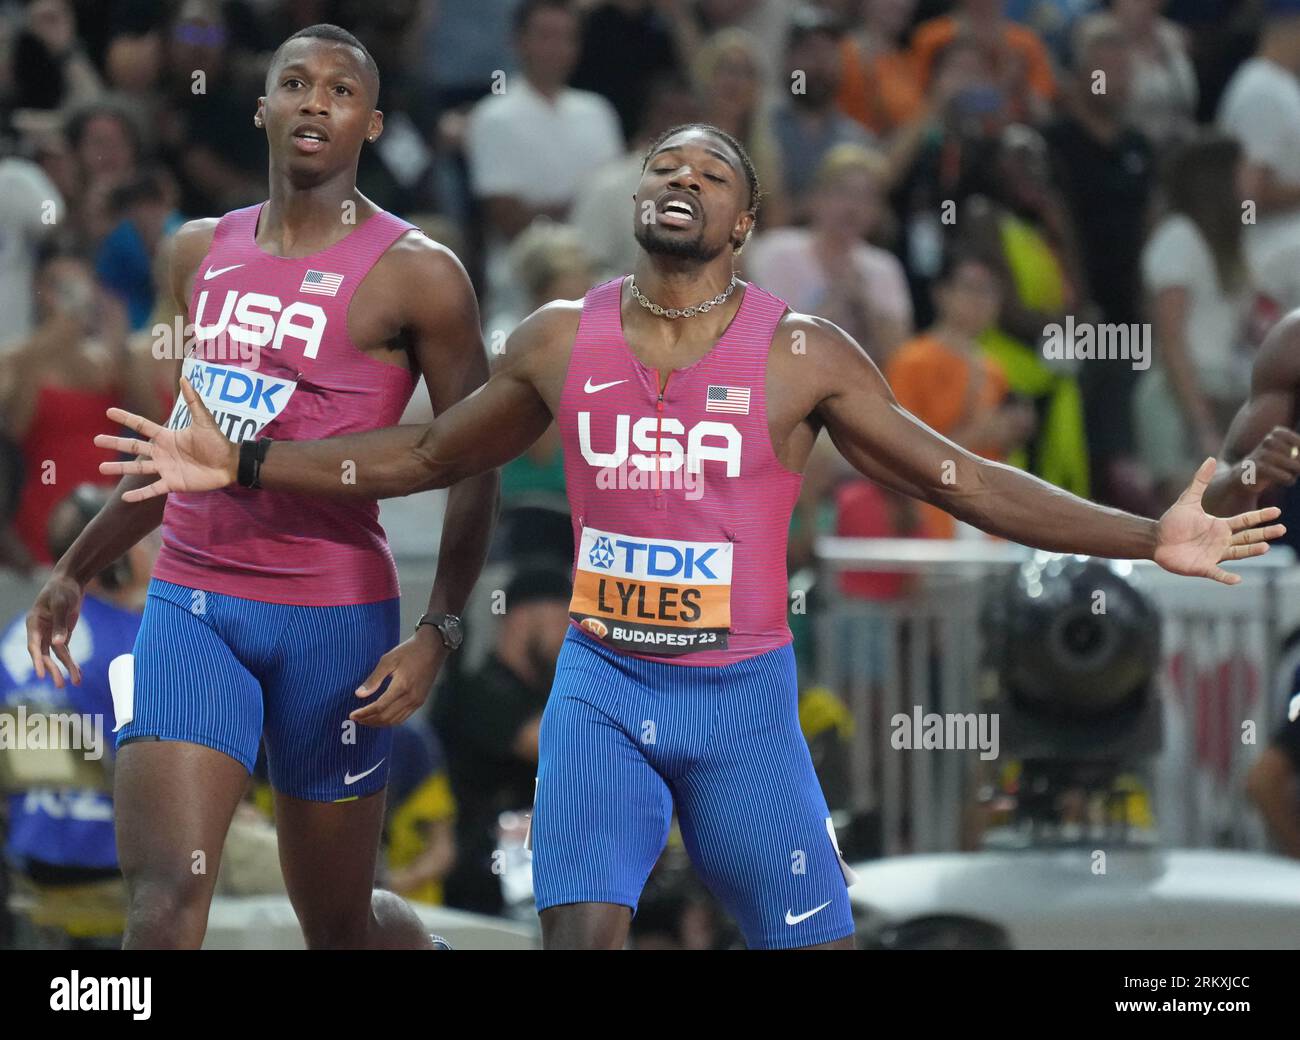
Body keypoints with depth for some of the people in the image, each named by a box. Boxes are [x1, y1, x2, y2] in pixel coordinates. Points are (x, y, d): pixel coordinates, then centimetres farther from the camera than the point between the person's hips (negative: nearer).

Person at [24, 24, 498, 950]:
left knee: (341, 923, 8)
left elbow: (474, 467, -4)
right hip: (191, 601, 4)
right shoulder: (203, 251, 12)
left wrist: (439, 634, -14)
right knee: (164, 897, -14)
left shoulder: (414, 274, -6)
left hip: (334, 617, -4)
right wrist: (78, 569, 27)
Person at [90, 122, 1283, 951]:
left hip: (743, 692, -1)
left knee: (813, 939, 1)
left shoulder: (803, 354, -6)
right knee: (579, 934, -10)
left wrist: (1147, 538, -10)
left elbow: (960, 477, -3)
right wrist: (242, 467, 11)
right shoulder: (561, 342, 1)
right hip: (602, 687, 1)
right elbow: (429, 454, 15)